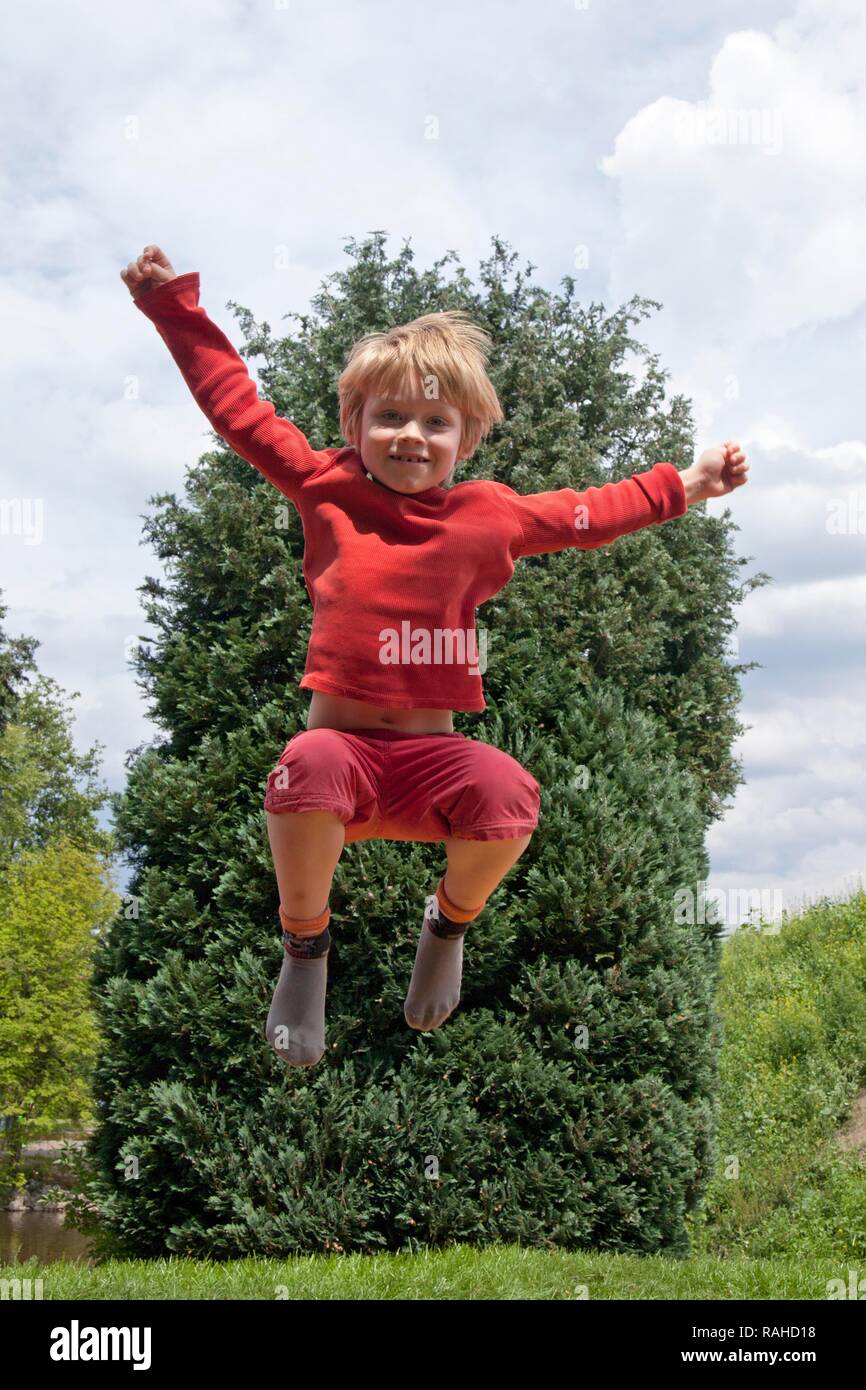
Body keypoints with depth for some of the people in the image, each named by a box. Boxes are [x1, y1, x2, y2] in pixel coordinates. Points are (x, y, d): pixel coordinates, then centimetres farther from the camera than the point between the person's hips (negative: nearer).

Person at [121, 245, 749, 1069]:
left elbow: (589, 513, 23)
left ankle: (450, 922, 8)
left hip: (431, 756, 2)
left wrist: (682, 486, 23)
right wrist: (174, 303, 10)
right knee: (310, 765, -37)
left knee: (509, 793, -30)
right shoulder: (326, 488, 5)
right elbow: (237, 405, 9)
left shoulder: (489, 515, 9)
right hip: (342, 745, -1)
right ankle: (305, 948, -7)